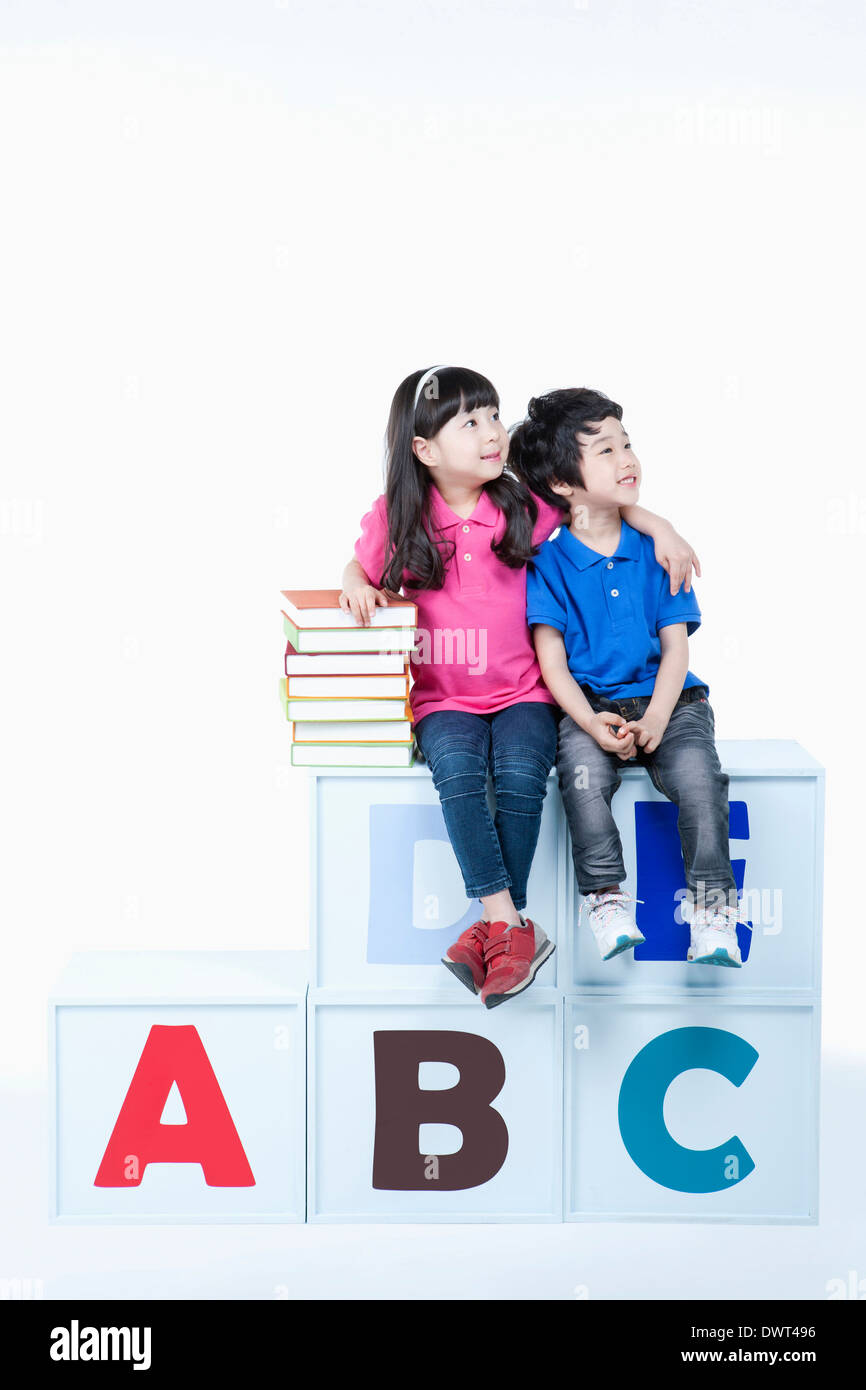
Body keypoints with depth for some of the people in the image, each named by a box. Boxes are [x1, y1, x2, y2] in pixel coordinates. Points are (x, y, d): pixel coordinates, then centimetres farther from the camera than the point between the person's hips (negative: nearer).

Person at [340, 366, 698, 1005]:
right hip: (443, 699, 0)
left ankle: (494, 927, -17)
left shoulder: (524, 504, 1)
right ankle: (511, 927, -29)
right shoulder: (397, 519, -1)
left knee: (520, 773, -29)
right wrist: (357, 583, -7)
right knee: (457, 770, -31)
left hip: (523, 693, 0)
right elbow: (361, 565, 17)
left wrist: (660, 527, 3)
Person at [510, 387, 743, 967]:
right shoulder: (548, 563, 0)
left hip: (667, 698, 1)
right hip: (589, 705, -1)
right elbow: (552, 659, -4)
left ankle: (710, 906, -18)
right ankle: (607, 898, -18)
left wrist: (655, 720, -14)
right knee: (584, 775, -31)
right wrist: (591, 723, -21)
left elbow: (675, 646, 3)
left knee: (698, 775, -26)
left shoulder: (656, 551, 6)